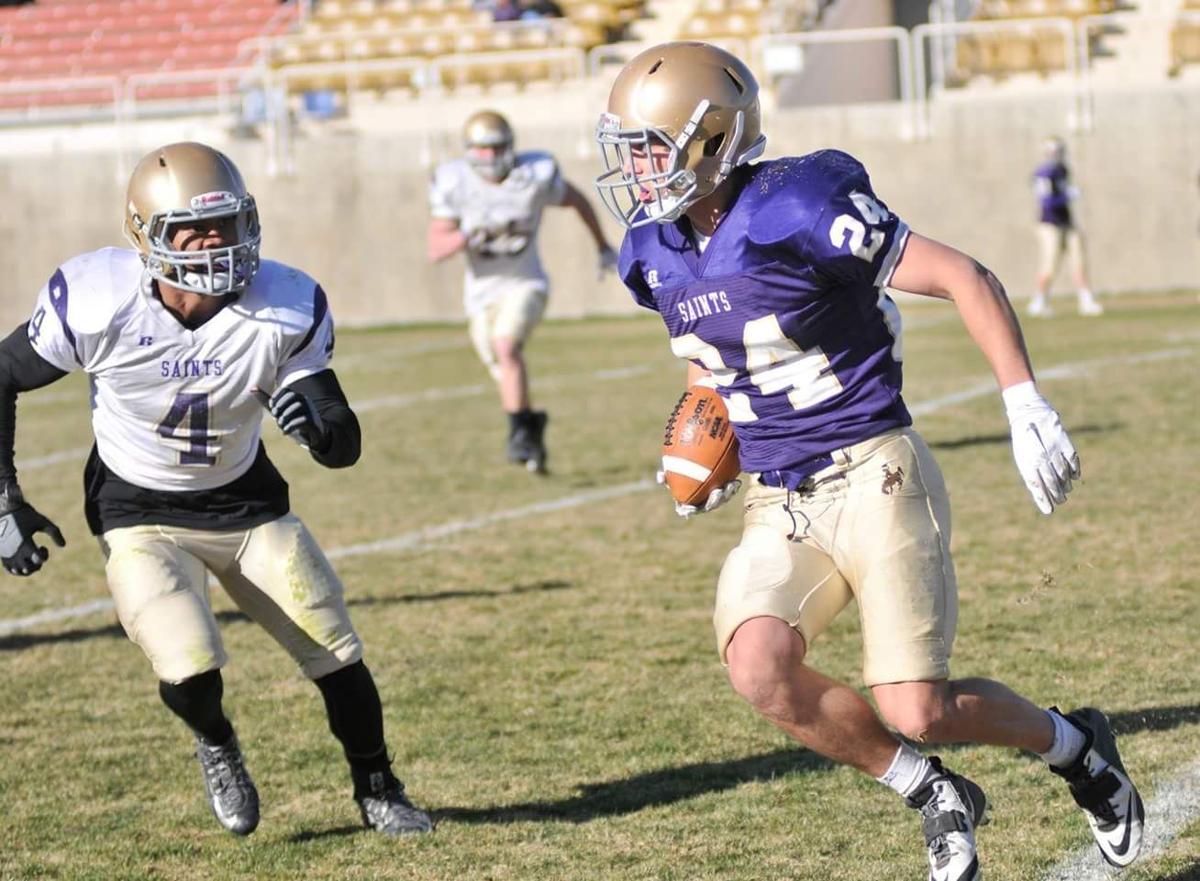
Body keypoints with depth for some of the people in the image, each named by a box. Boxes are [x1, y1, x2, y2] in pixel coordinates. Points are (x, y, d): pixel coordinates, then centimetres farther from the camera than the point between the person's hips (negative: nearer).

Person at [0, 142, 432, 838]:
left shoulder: (285, 307, -20)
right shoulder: (96, 303, -24)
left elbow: (346, 448, -15)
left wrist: (321, 428, -39)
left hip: (246, 502, 2)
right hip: (139, 513, -2)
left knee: (337, 653, -2)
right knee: (190, 673, -20)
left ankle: (377, 790, 27)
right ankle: (217, 745, 17)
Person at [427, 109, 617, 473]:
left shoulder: (536, 176, -15)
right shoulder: (454, 184, -14)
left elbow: (576, 200, 5)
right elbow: (436, 250, -15)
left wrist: (603, 246, 15)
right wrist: (468, 237, -35)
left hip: (525, 285, -3)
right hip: (483, 292, 3)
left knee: (506, 347, -29)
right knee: (507, 378, 13)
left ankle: (520, 431, -19)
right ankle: (531, 423, 41)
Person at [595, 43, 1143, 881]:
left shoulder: (797, 213, -17)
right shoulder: (657, 254, 4)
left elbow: (966, 279, -12)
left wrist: (1027, 407, -16)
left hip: (873, 481, -6)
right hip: (779, 506, 6)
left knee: (918, 710, -11)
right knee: (760, 667, -22)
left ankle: (1075, 746, 23)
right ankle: (936, 796, 2)